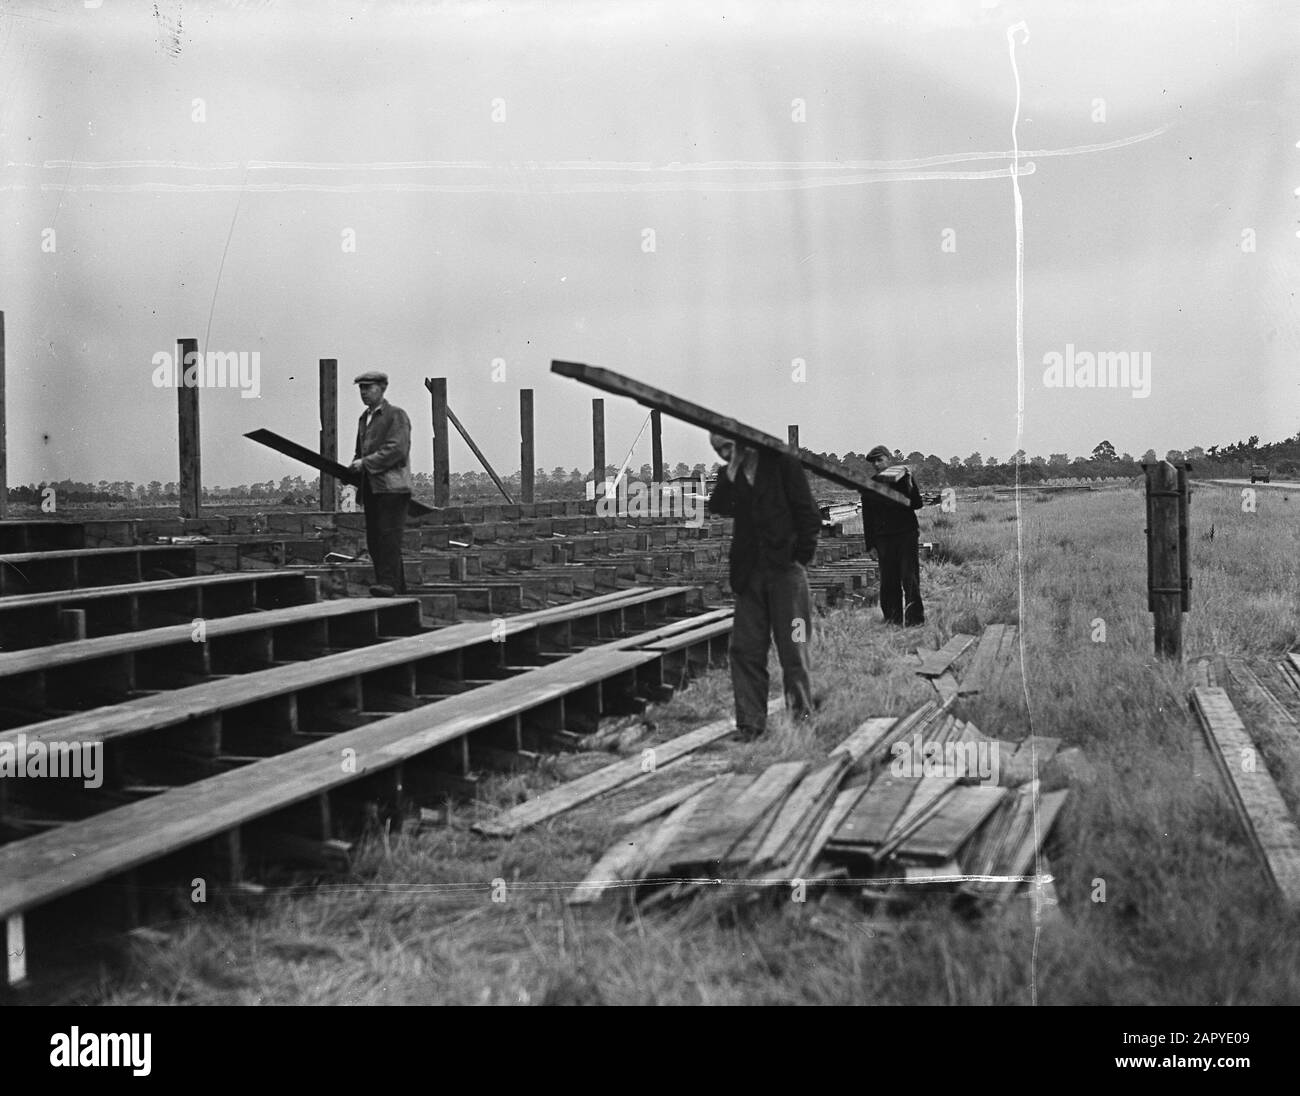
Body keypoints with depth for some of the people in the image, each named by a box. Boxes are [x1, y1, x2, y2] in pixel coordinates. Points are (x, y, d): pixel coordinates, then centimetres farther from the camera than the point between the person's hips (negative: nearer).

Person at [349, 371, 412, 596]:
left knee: (389, 535, -13)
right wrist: (355, 467, 9)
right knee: (373, 541, 5)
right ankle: (397, 586, 9)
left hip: (391, 485, -8)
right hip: (371, 489, 8)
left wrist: (366, 463, -14)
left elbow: (396, 450, -15)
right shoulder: (363, 419, 23)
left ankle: (389, 582, -16)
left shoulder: (396, 415, -2)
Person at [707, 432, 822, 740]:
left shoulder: (781, 464, 1)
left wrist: (802, 556, -6)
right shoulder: (730, 476, 14)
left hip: (786, 569, -4)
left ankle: (802, 717, 7)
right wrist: (731, 472, -9)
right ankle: (750, 724, 6)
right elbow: (717, 507, -4)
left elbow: (808, 514, -2)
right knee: (745, 650, 0)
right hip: (750, 574, 4)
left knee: (793, 649, -2)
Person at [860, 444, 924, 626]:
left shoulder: (904, 477, 4)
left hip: (907, 534, -2)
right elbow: (867, 517, 10)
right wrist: (870, 544, 6)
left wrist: (909, 485, -18)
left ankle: (914, 617, -3)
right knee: (888, 580, 1)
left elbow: (917, 504, -4)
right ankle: (893, 618, 7)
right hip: (884, 538, 2)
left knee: (909, 578, -6)